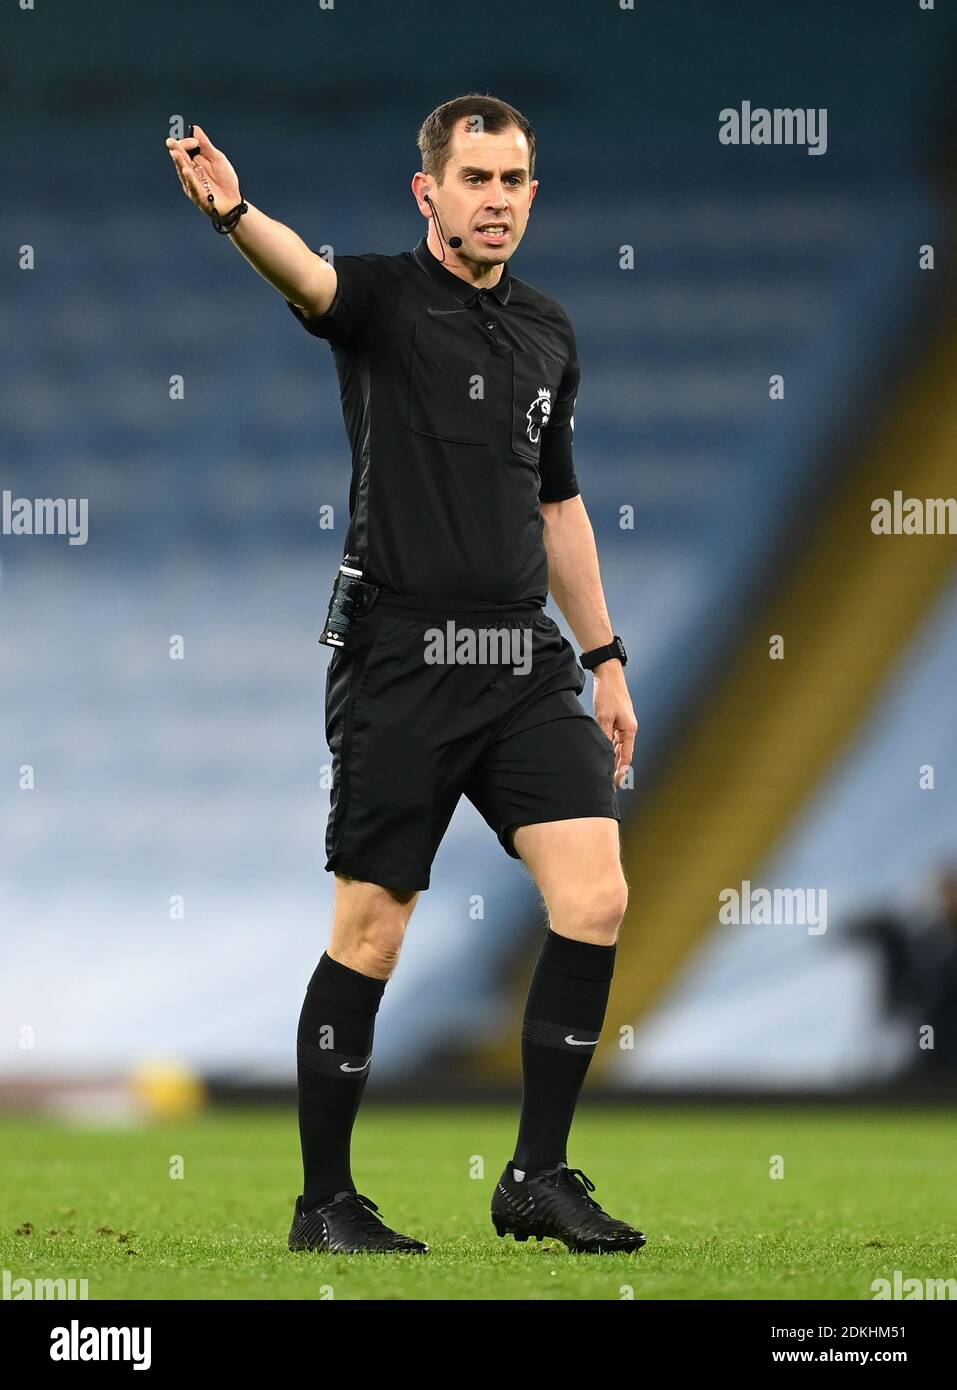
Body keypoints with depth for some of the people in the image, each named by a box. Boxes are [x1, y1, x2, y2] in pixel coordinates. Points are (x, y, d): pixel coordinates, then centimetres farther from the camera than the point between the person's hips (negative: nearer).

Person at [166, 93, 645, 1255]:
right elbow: (307, 276, -28)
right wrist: (232, 211, -51)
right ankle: (324, 1202, 11)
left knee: (594, 899, -7)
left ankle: (538, 1177, 4)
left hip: (525, 662, 5)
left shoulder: (548, 334, 14)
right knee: (369, 934, -1)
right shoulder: (384, 299, -4)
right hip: (401, 666, -5)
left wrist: (606, 659, 21)